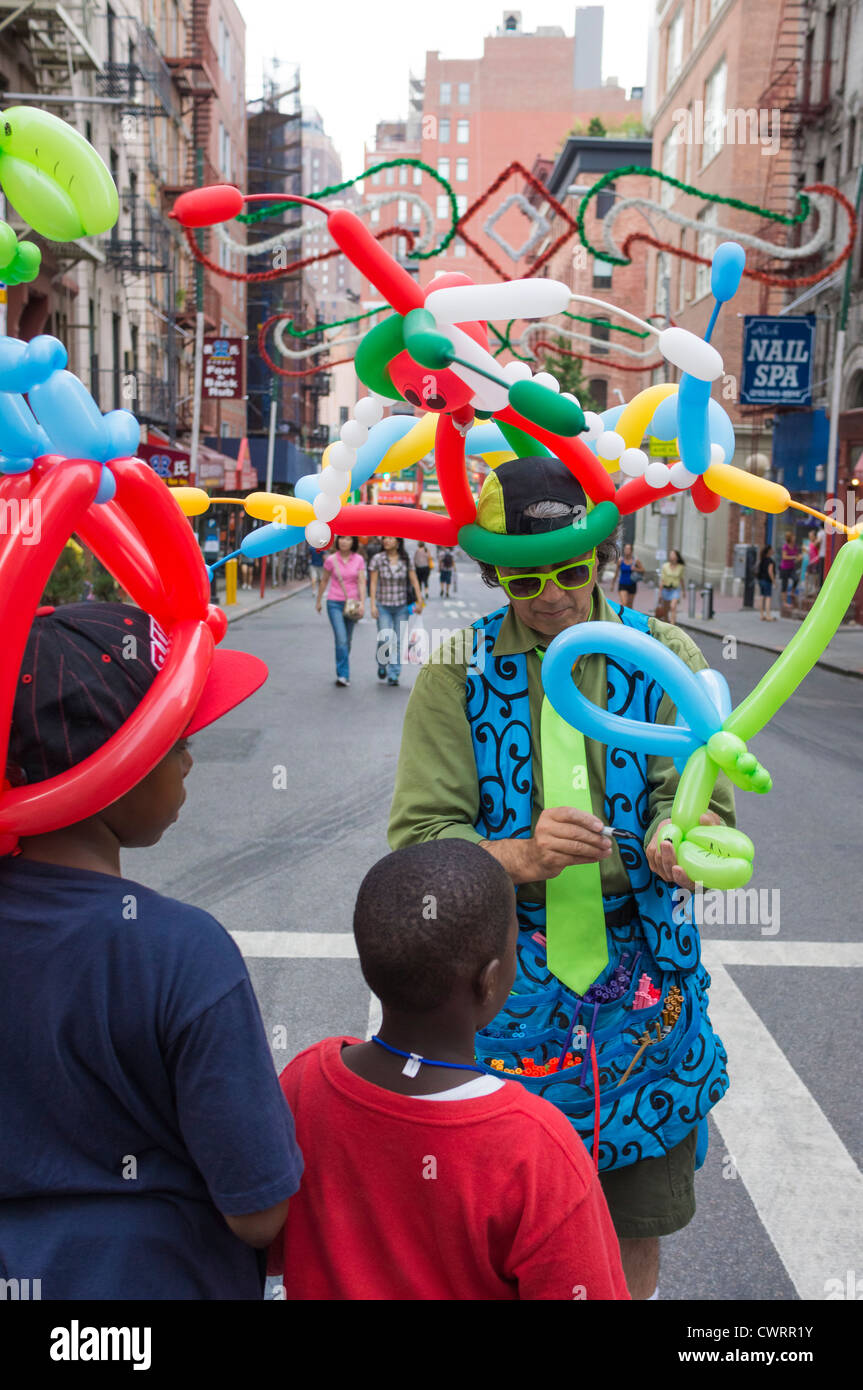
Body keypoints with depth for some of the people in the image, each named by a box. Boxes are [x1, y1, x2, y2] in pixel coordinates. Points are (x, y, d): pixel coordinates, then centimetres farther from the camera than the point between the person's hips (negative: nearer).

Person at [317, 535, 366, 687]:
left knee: (347, 641, 11)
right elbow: (324, 581, 10)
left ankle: (341, 673, 28)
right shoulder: (331, 560, -2)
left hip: (351, 604, 2)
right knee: (341, 640, -15)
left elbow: (361, 582, -3)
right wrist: (318, 600, 17)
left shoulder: (358, 560, 0)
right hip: (335, 603, -2)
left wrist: (362, 603, -14)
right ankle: (343, 675, -12)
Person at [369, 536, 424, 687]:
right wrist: (373, 605, -8)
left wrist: (419, 601, -6)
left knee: (398, 641, 3)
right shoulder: (378, 559, -2)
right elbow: (373, 583, -2)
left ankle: (393, 675, 14)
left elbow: (414, 581, 2)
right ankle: (382, 665, 18)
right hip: (383, 606, -1)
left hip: (402, 606, 1)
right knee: (385, 639, -11)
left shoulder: (406, 561, 1)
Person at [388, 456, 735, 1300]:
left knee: (636, 1228, 16)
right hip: (504, 984, -1)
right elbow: (418, 835, -9)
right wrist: (518, 858, -29)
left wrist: (680, 842, -32)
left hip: (643, 977, 1)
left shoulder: (663, 655, 0)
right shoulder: (457, 674, -4)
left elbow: (701, 799, -8)